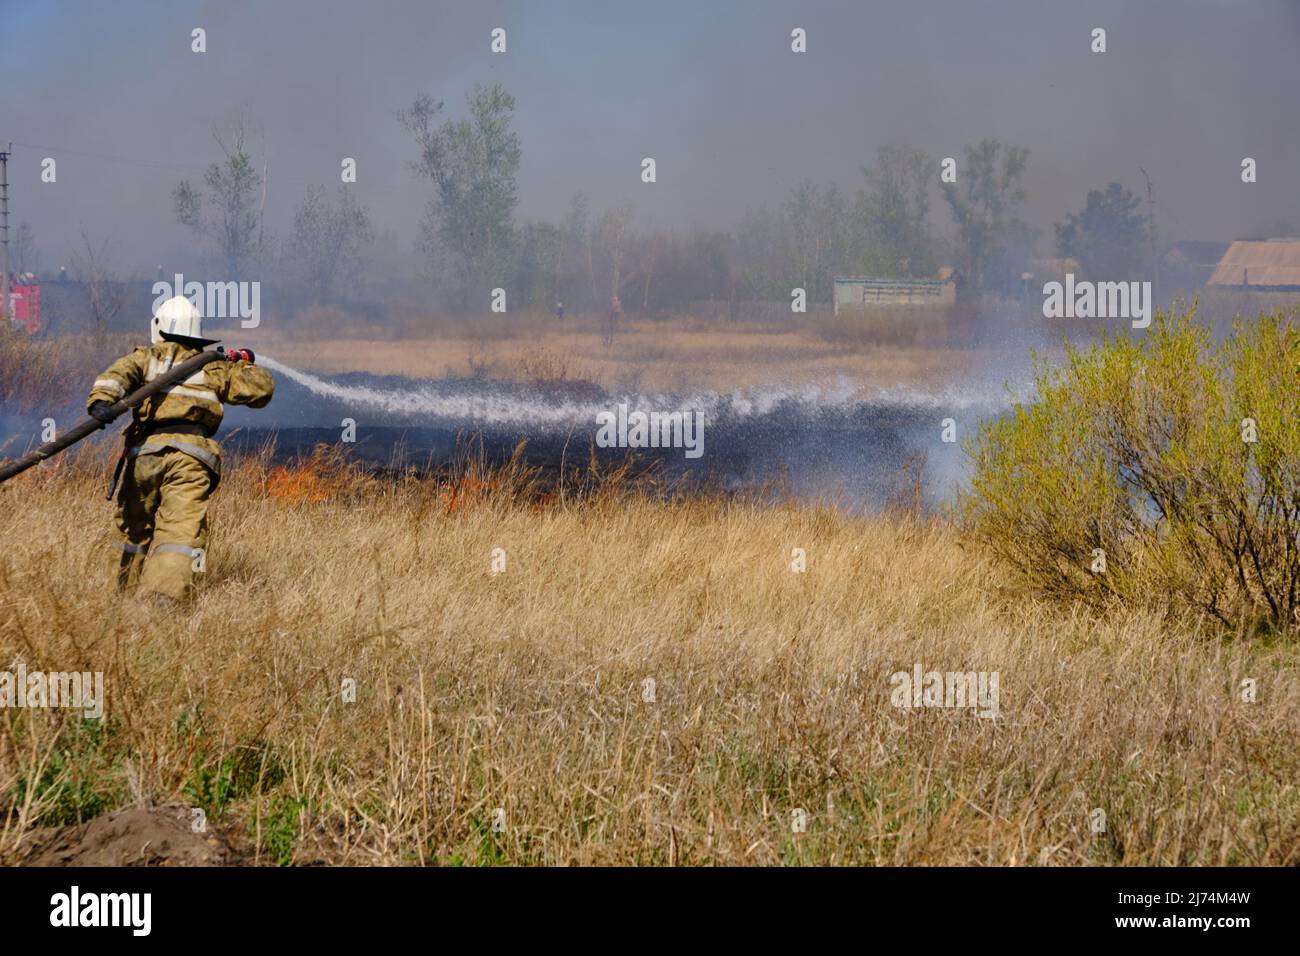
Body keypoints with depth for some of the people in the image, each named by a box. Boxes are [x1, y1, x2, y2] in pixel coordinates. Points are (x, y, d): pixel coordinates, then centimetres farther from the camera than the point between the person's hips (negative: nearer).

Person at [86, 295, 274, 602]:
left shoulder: (146, 358, 19)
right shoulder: (213, 368, 21)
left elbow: (119, 374, -3)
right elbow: (262, 390, 22)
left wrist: (101, 400, -21)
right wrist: (245, 365, 42)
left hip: (145, 452, 1)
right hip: (190, 457, -1)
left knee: (137, 531, 19)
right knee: (180, 533, -13)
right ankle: (163, 596, -34)